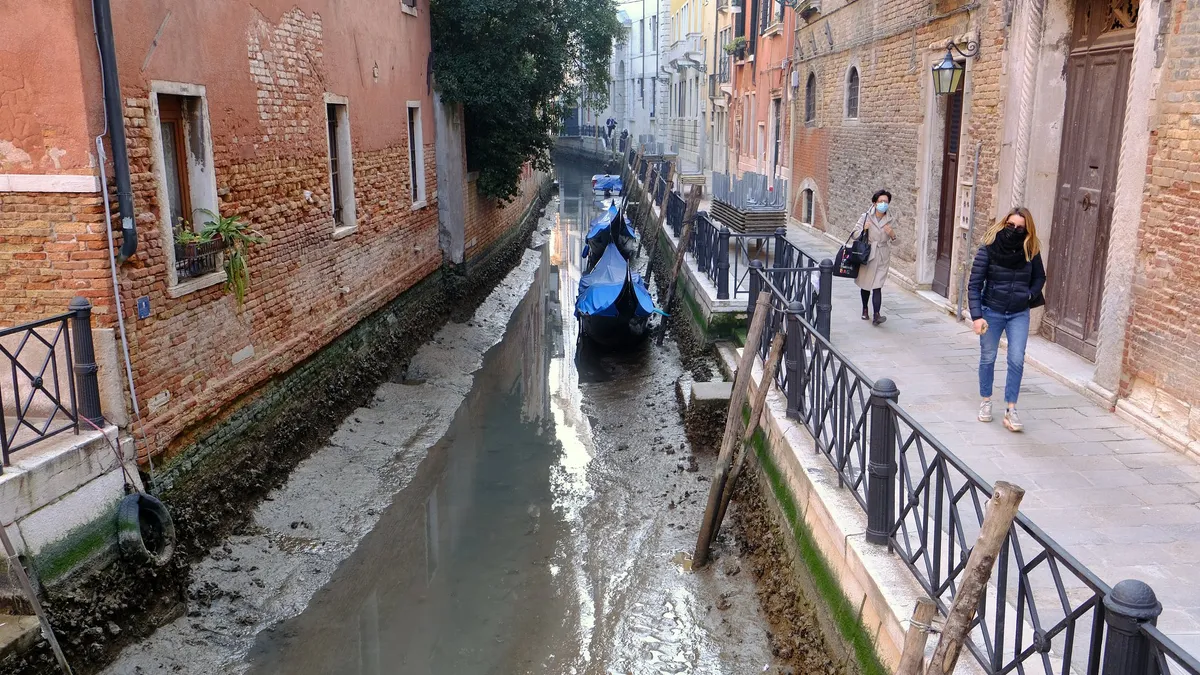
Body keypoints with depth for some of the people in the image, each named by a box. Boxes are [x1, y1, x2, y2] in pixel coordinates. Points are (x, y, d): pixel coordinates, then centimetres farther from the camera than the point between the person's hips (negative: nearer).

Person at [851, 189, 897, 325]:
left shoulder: (891, 220, 3)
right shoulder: (866, 217, -4)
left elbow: (894, 241, 12)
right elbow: (854, 235, -4)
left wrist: (893, 235, -11)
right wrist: (863, 229, -24)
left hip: (882, 257, 0)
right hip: (866, 255, 0)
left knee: (877, 287, -10)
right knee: (865, 284, 15)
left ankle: (876, 316, -16)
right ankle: (865, 310, 37)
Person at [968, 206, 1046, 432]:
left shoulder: (1031, 251, -4)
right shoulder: (988, 249, -11)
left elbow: (1039, 277, 13)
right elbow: (974, 284, -11)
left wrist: (1030, 295, -6)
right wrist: (977, 316, -18)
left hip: (1019, 314, 1)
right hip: (991, 312, -1)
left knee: (1016, 361, -5)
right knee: (988, 358, 10)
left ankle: (1010, 410, 1)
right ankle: (986, 402, 27)